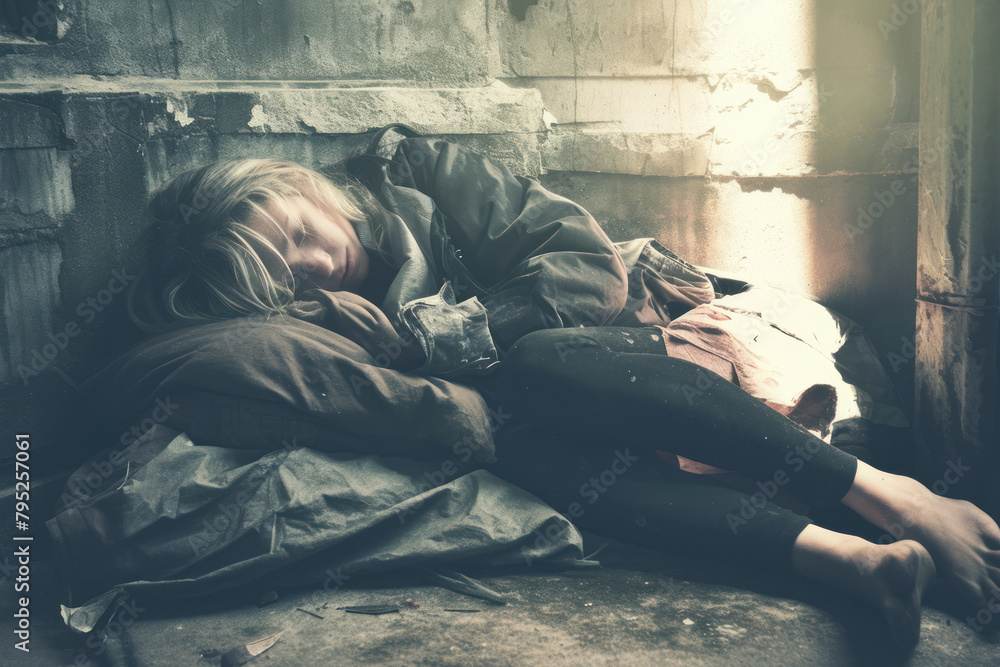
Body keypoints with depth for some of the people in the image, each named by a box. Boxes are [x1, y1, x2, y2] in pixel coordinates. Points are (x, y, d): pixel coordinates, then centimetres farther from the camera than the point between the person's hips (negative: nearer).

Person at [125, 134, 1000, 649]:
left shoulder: (424, 180, -1)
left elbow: (590, 267, -8)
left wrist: (452, 331, -10)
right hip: (537, 415, 2)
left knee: (536, 366, -31)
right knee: (519, 434, -30)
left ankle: (886, 494, -33)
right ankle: (849, 558, -42)